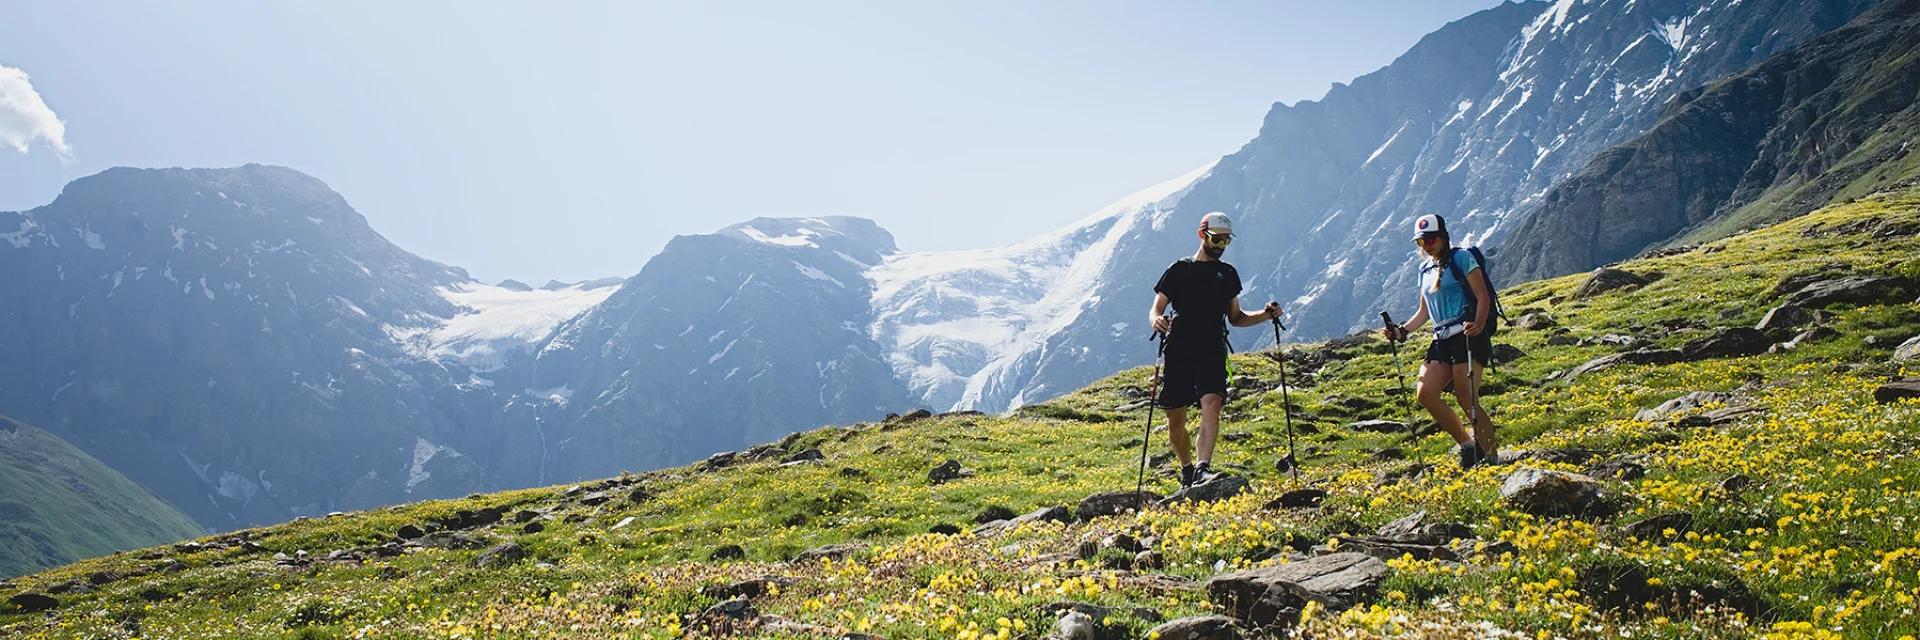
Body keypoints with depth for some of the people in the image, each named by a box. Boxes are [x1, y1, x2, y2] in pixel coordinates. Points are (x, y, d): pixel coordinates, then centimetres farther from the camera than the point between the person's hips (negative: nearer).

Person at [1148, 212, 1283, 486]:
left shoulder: (1228, 274, 16)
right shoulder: (1178, 270, 7)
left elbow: (1235, 317, 22)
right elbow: (1155, 310, 5)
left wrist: (1266, 315, 5)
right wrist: (1157, 321, -19)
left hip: (1212, 351, 1)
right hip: (1179, 351, -1)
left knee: (1212, 402, -25)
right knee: (1175, 419, 3)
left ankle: (1203, 468, -31)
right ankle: (1187, 471, 26)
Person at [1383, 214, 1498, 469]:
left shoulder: (1461, 258, -1)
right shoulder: (1425, 269, 19)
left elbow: (1483, 297, -8)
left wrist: (1478, 324, -26)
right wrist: (1401, 331, 10)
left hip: (1467, 335, -7)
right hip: (1441, 340, 7)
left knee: (1466, 400, -14)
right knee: (1426, 393, -9)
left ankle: (1492, 456, -3)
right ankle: (1468, 445, 5)